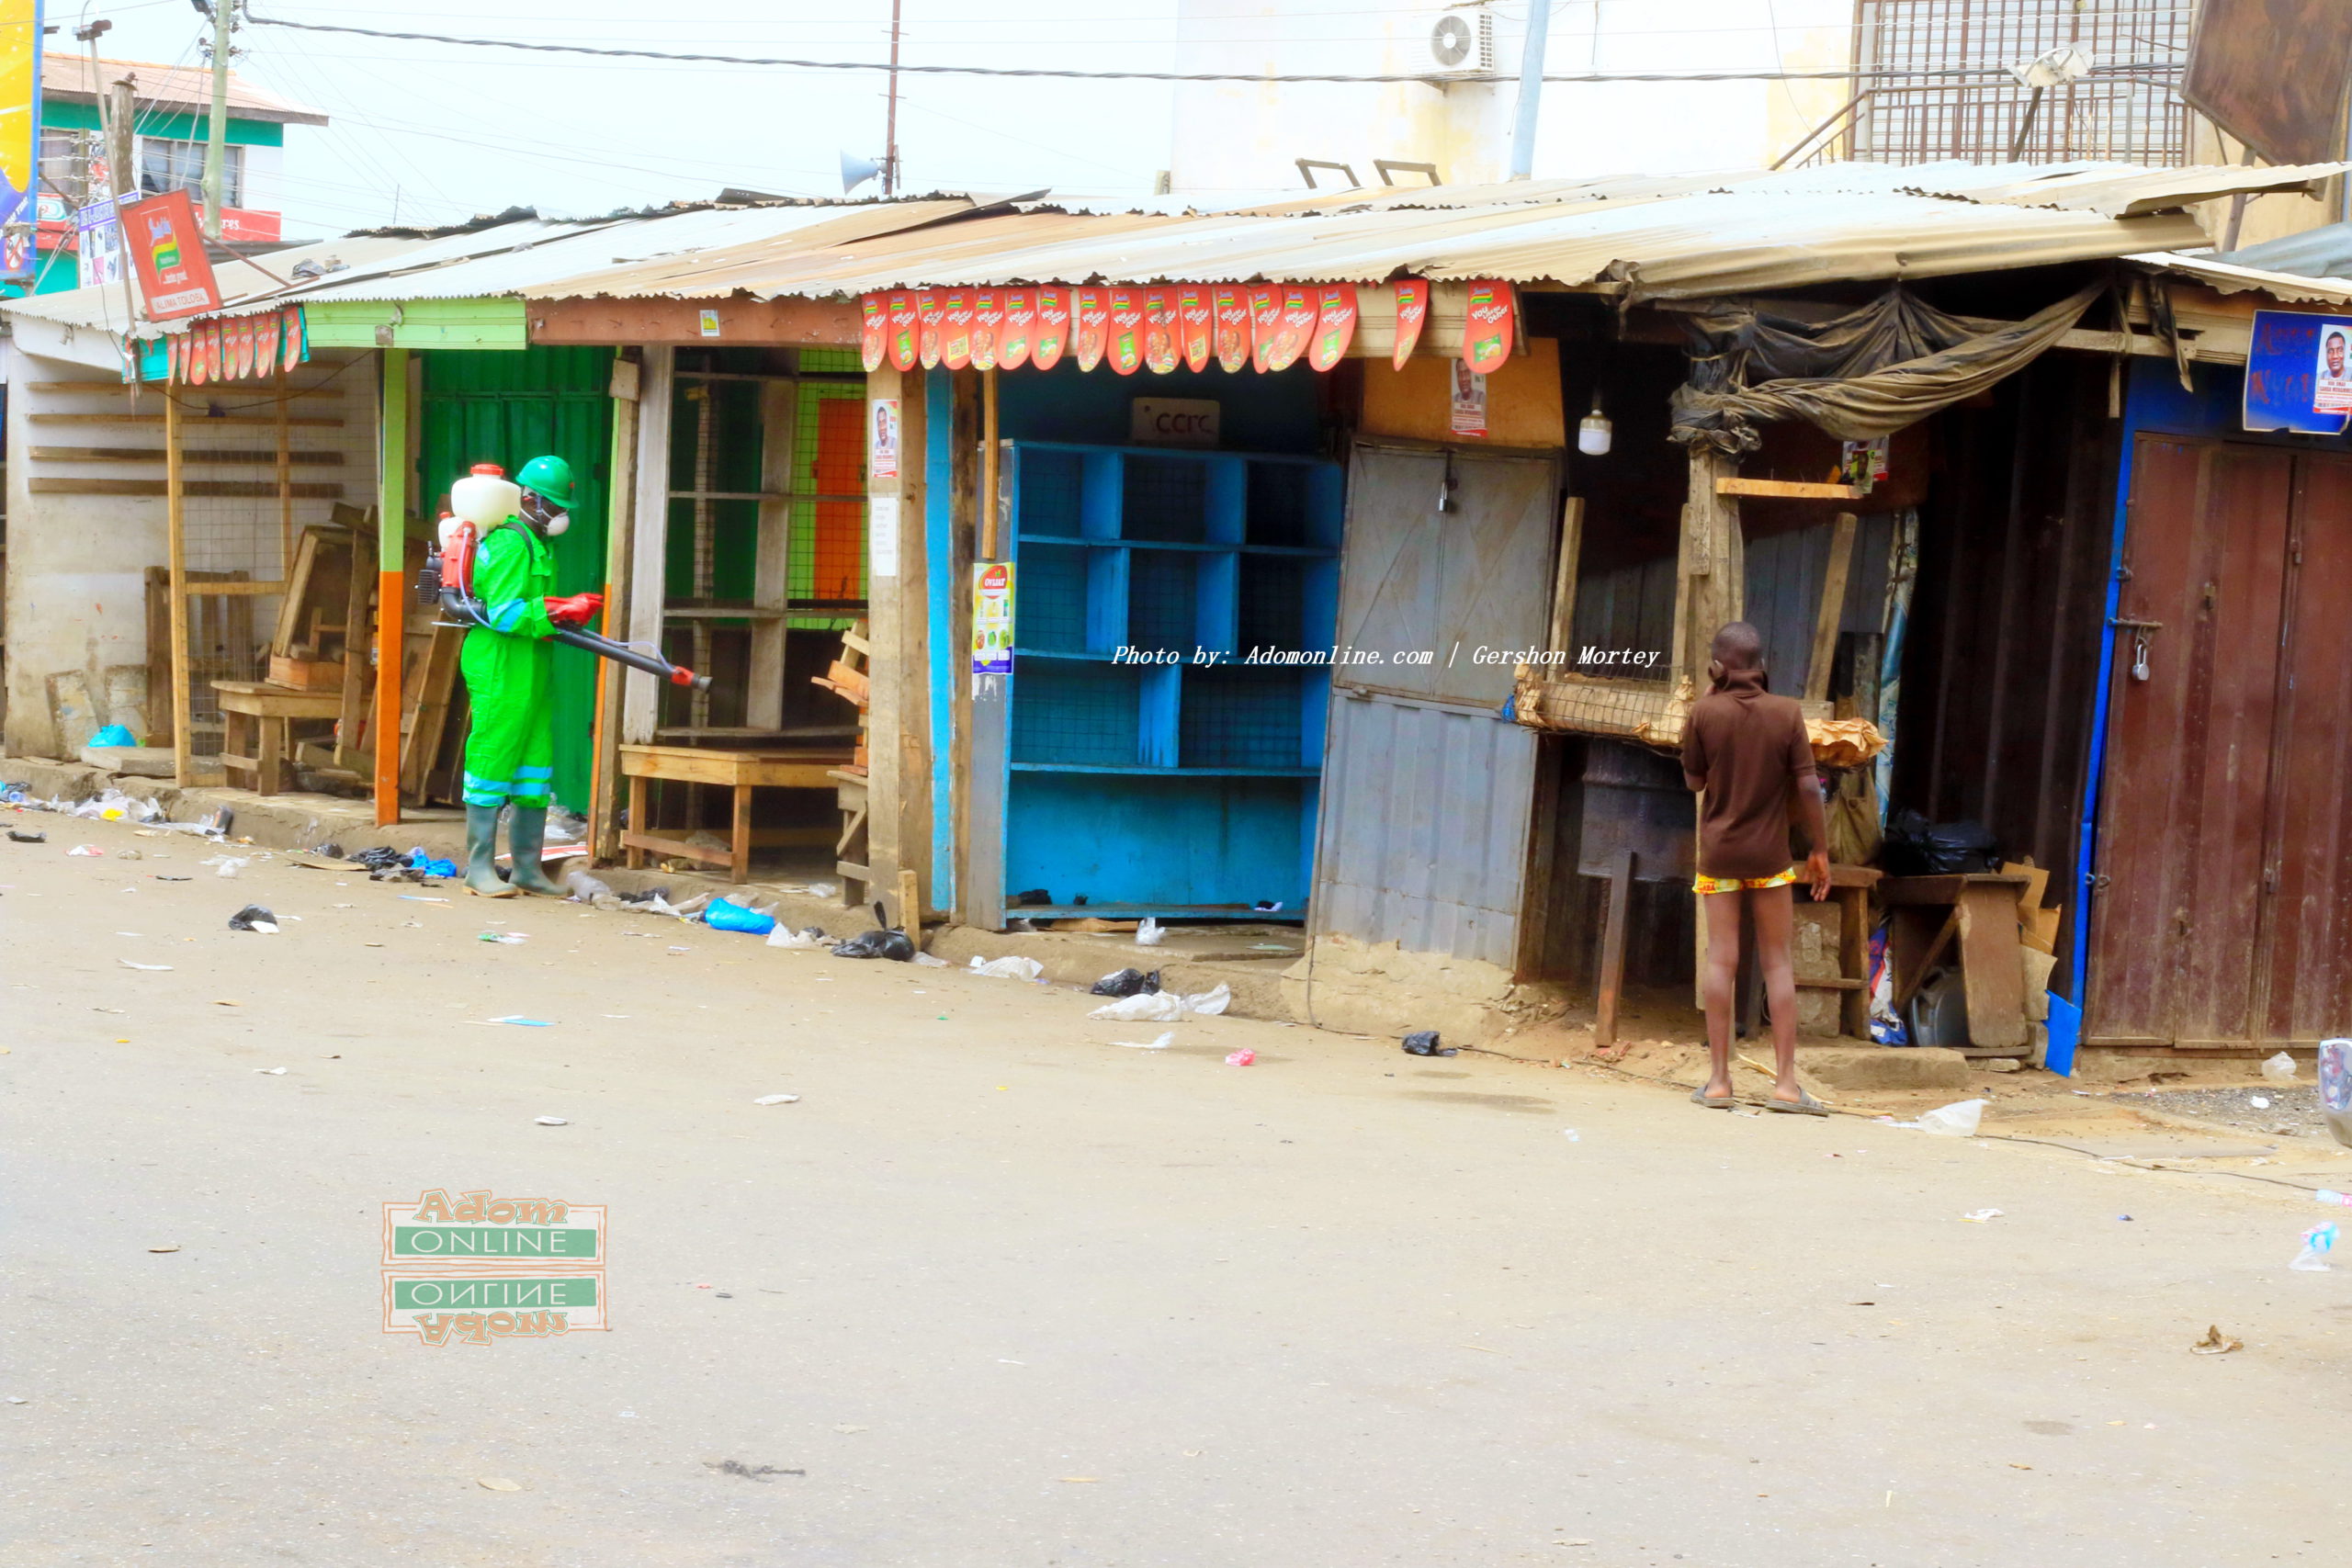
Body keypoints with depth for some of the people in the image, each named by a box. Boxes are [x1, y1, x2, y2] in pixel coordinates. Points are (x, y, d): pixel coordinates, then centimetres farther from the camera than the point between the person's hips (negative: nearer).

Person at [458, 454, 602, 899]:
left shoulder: (538, 545, 19)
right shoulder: (509, 544, -12)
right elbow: (504, 613, -20)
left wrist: (571, 611, 3)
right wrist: (564, 612, -19)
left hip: (532, 675, 10)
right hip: (499, 674, -10)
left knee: (536, 768, 10)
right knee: (492, 762, -5)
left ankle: (527, 868, 16)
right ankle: (479, 868, 0)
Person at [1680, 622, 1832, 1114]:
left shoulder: (1705, 712, -7)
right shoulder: (1787, 712, -5)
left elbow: (1694, 779, 5)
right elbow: (1807, 787, -7)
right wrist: (1819, 850, 3)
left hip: (1718, 852, 0)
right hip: (1769, 856, 0)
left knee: (1721, 961, 1)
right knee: (1777, 963, 6)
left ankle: (1718, 1080, 1)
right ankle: (1785, 1083, 3)